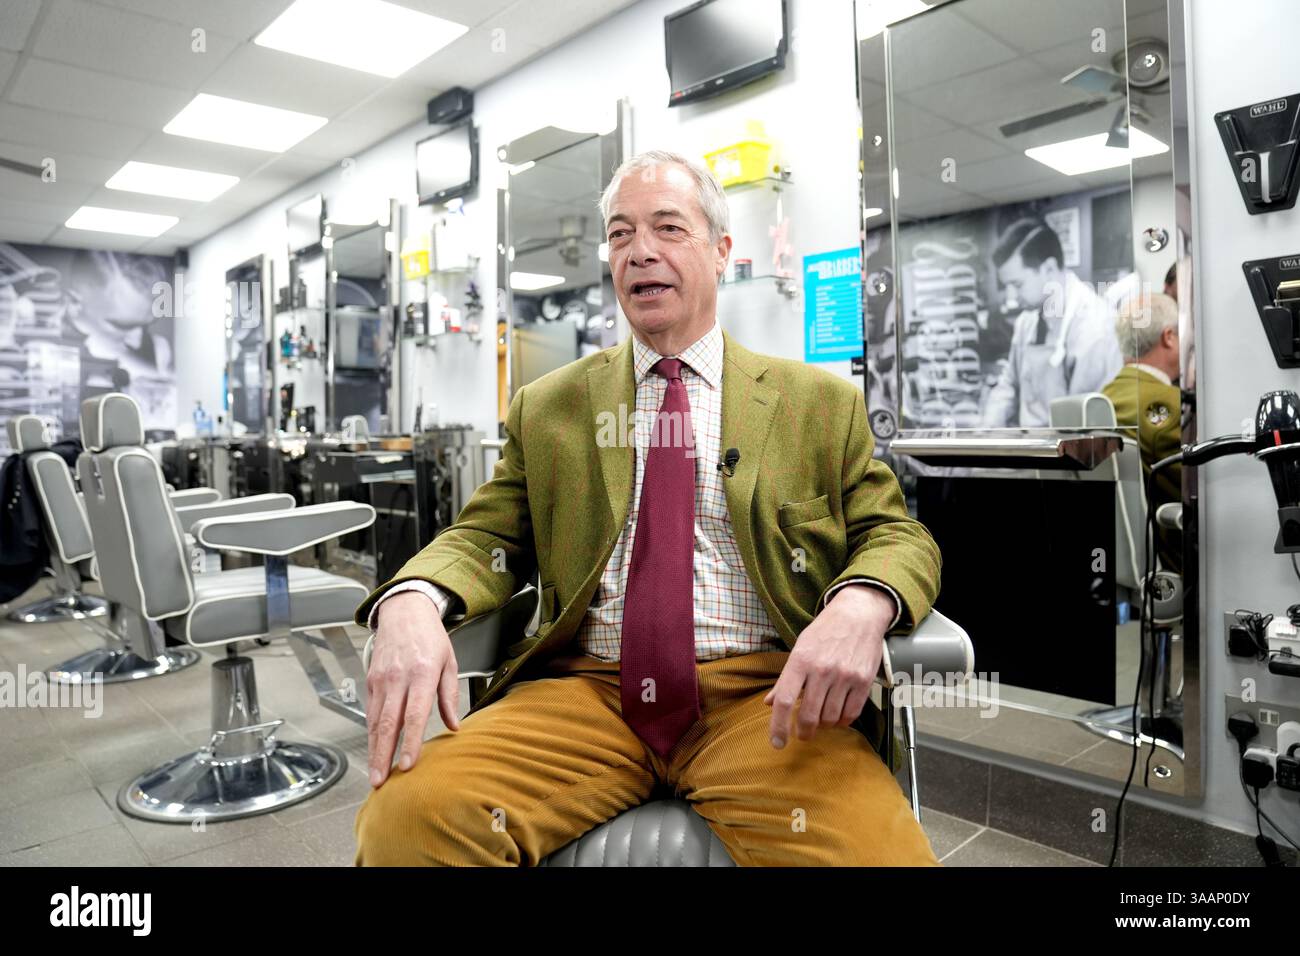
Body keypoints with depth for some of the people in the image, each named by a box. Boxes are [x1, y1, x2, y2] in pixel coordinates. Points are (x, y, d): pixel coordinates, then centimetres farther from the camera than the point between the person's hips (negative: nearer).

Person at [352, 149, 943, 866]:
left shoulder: (823, 403, 11)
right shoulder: (545, 407, 15)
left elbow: (898, 535, 7)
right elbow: (485, 536, 11)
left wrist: (861, 605, -18)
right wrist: (410, 600, -12)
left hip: (763, 697, 0)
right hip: (584, 689, 2)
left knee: (881, 848, -30)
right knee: (404, 814, -24)